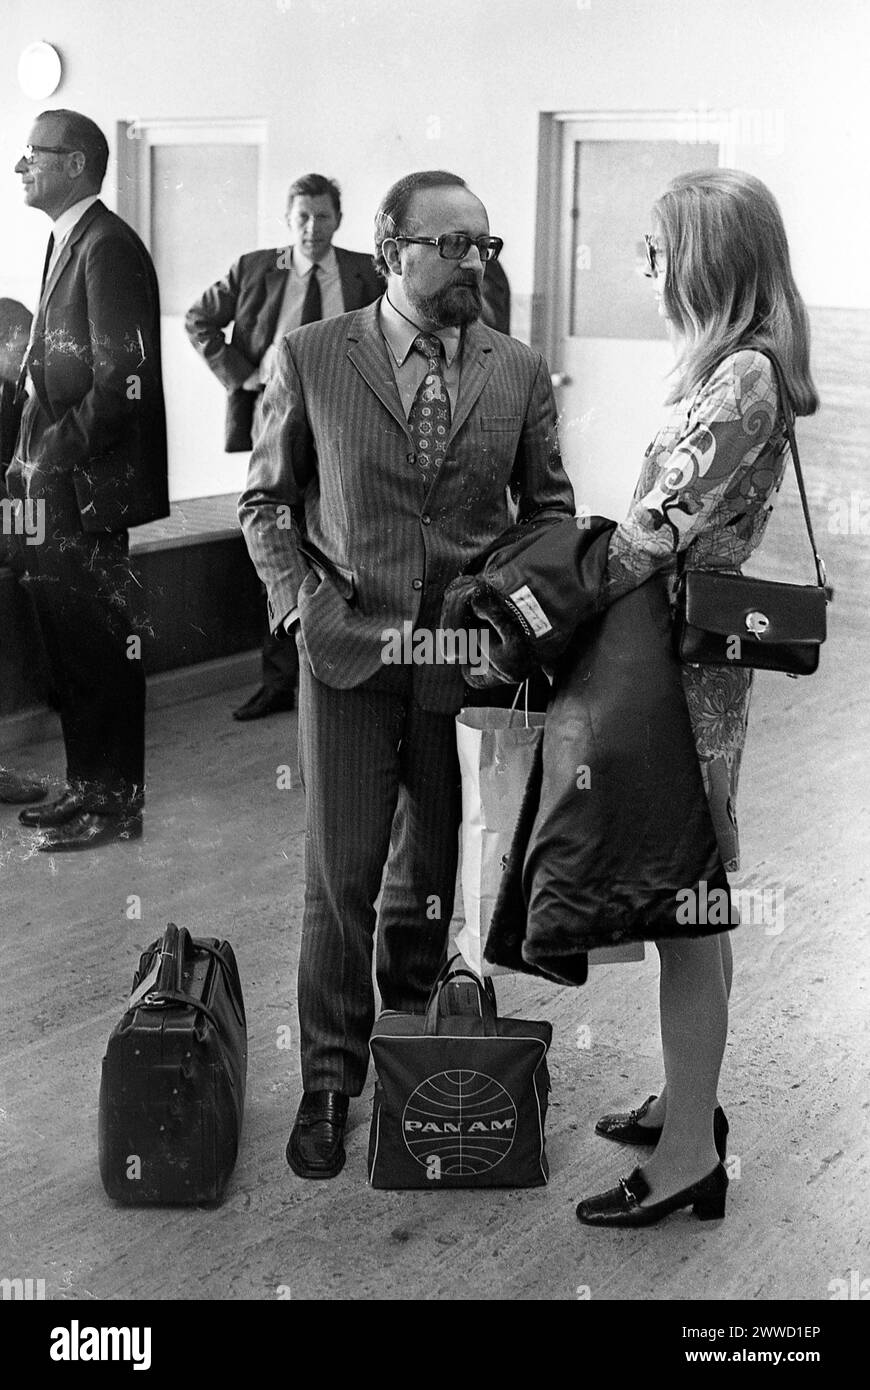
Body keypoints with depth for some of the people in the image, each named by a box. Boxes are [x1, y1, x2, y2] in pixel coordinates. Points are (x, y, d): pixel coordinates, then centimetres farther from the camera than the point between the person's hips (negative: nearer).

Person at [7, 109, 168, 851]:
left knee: (102, 646, -1)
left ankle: (117, 803, 9)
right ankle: (88, 787, 24)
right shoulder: (67, 243, 16)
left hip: (88, 487, -9)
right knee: (71, 643, 14)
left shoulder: (107, 247, -13)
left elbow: (124, 380, -20)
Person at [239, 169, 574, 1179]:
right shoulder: (310, 358, -1)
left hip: (469, 659, 2)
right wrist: (297, 595, -7)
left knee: (435, 867, 13)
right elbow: (266, 498, 7)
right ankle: (329, 1082, 15)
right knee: (341, 876, 1)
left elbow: (549, 508, 13)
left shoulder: (519, 372, 4)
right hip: (347, 653, -2)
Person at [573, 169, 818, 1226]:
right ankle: (688, 1101, 29)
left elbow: (655, 531, -21)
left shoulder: (742, 379, -18)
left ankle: (690, 1152, 7)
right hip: (688, 643, 10)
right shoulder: (737, 366, 12)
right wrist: (573, 586, 8)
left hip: (685, 655, -10)